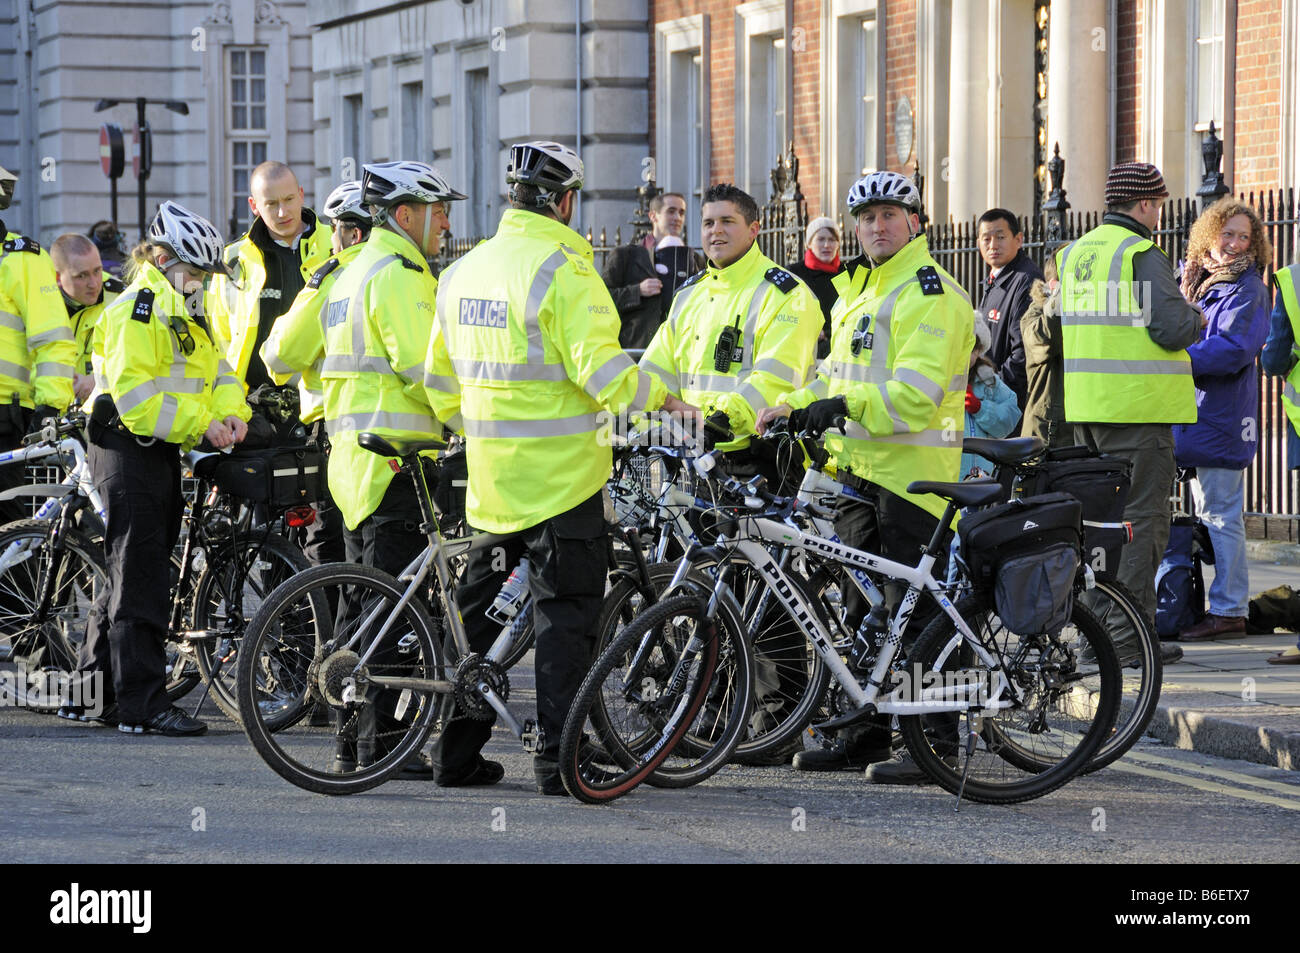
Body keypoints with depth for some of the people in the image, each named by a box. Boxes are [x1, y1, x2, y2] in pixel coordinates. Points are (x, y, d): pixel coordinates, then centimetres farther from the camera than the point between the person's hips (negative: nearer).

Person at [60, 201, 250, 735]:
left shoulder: (184, 315, 19)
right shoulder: (134, 312, -14)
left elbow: (216, 370, 15)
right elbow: (137, 395, -22)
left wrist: (231, 412, -6)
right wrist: (200, 424, -25)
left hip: (162, 453, 10)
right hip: (129, 452, -10)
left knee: (131, 577, 13)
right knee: (140, 581, -9)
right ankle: (143, 704, -9)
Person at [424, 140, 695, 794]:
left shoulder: (465, 270, 11)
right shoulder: (562, 268, -14)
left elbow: (441, 379, 18)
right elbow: (598, 367, -20)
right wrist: (659, 396, -5)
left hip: (492, 470, 7)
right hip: (562, 467, -7)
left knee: (482, 606, 15)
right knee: (564, 612, -3)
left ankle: (458, 752, 17)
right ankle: (558, 758, -6)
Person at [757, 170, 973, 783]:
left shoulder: (929, 293, -11)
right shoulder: (862, 291, 20)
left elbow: (915, 394, -21)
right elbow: (839, 374, 25)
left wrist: (847, 406, -31)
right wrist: (793, 406, 8)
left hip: (912, 474, -9)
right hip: (858, 468, 9)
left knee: (915, 612, -8)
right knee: (862, 609, 13)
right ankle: (864, 735, 21)